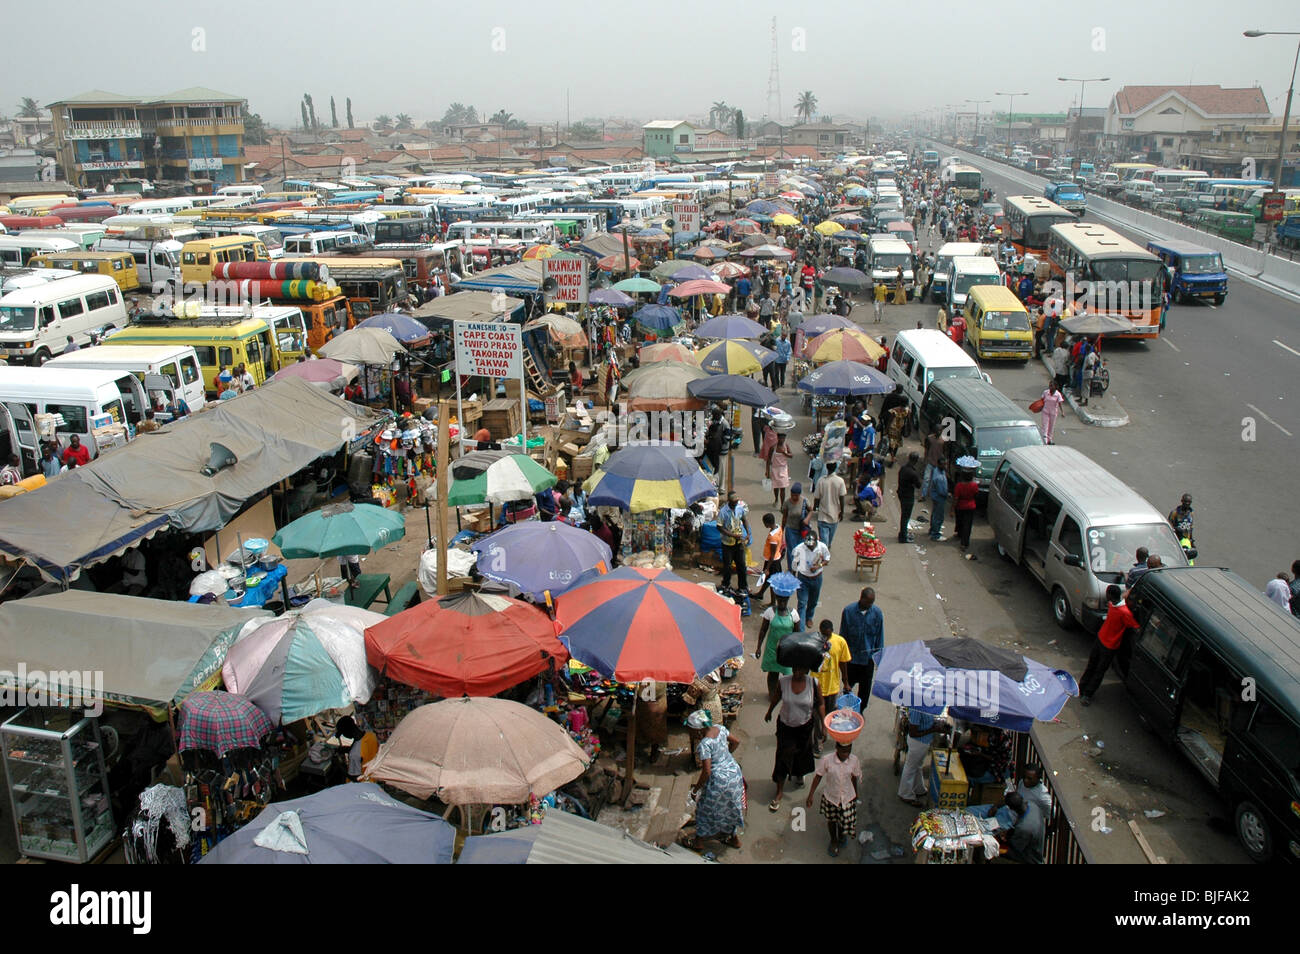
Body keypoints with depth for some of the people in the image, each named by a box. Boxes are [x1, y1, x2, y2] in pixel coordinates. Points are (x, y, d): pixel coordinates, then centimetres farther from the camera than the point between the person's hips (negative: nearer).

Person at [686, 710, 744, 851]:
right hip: (734, 772, 7)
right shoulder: (720, 729, -7)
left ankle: (697, 841, 35)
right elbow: (736, 742, 9)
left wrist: (696, 788, -11)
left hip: (719, 780, -7)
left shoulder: (704, 744, -28)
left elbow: (707, 772, -25)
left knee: (706, 809, 17)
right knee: (730, 807, 27)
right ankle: (735, 838, 42)